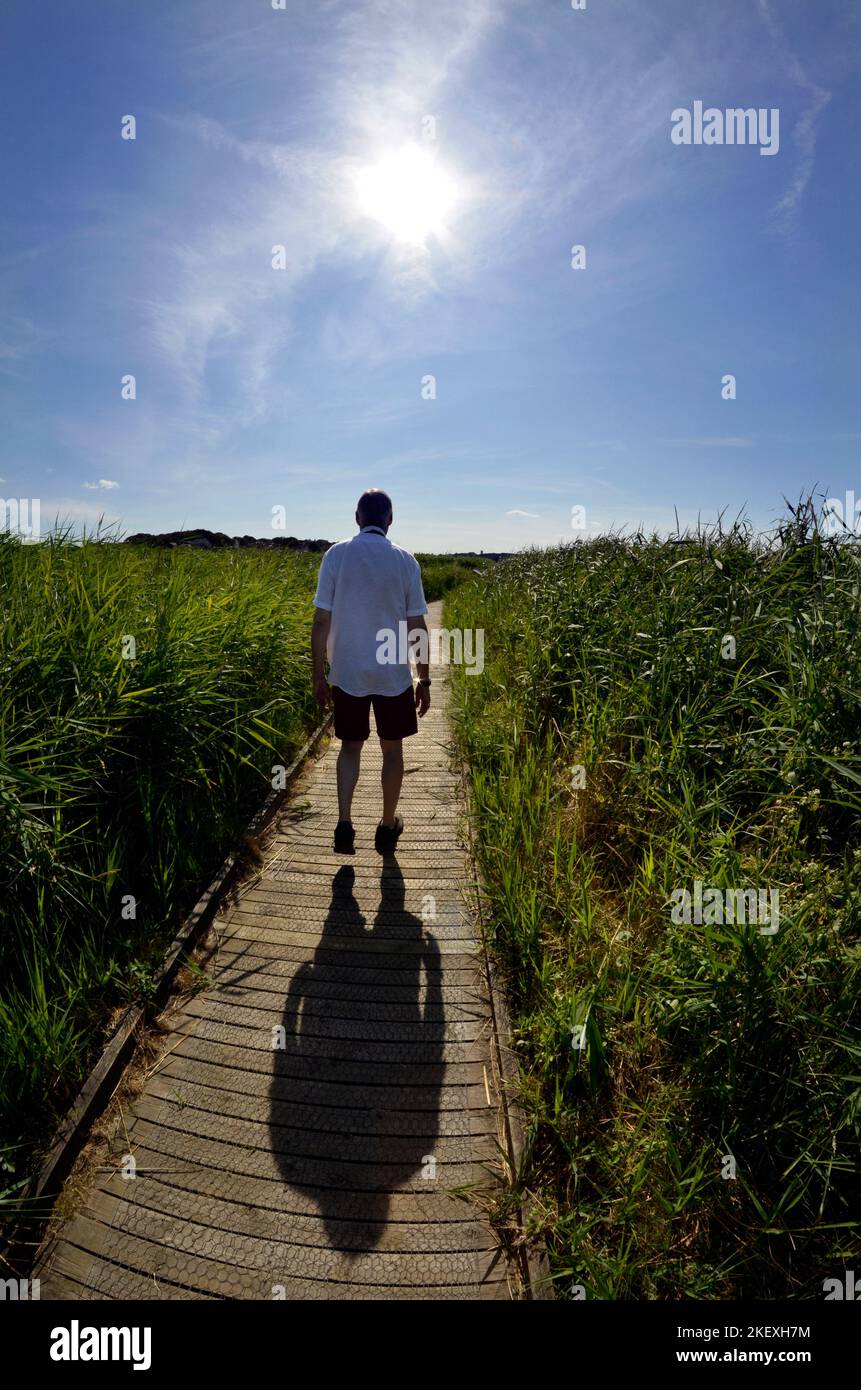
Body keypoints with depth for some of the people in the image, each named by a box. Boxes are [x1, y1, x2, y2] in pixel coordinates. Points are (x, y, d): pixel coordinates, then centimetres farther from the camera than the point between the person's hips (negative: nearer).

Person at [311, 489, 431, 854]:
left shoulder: (336, 555, -4)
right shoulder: (405, 560, -4)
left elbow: (321, 621, -5)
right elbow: (417, 626, -2)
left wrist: (318, 675, 4)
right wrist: (424, 680, 6)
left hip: (347, 674, 1)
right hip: (393, 675, 0)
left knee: (351, 745, 17)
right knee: (392, 749, 15)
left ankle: (344, 823, 3)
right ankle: (388, 826, 28)